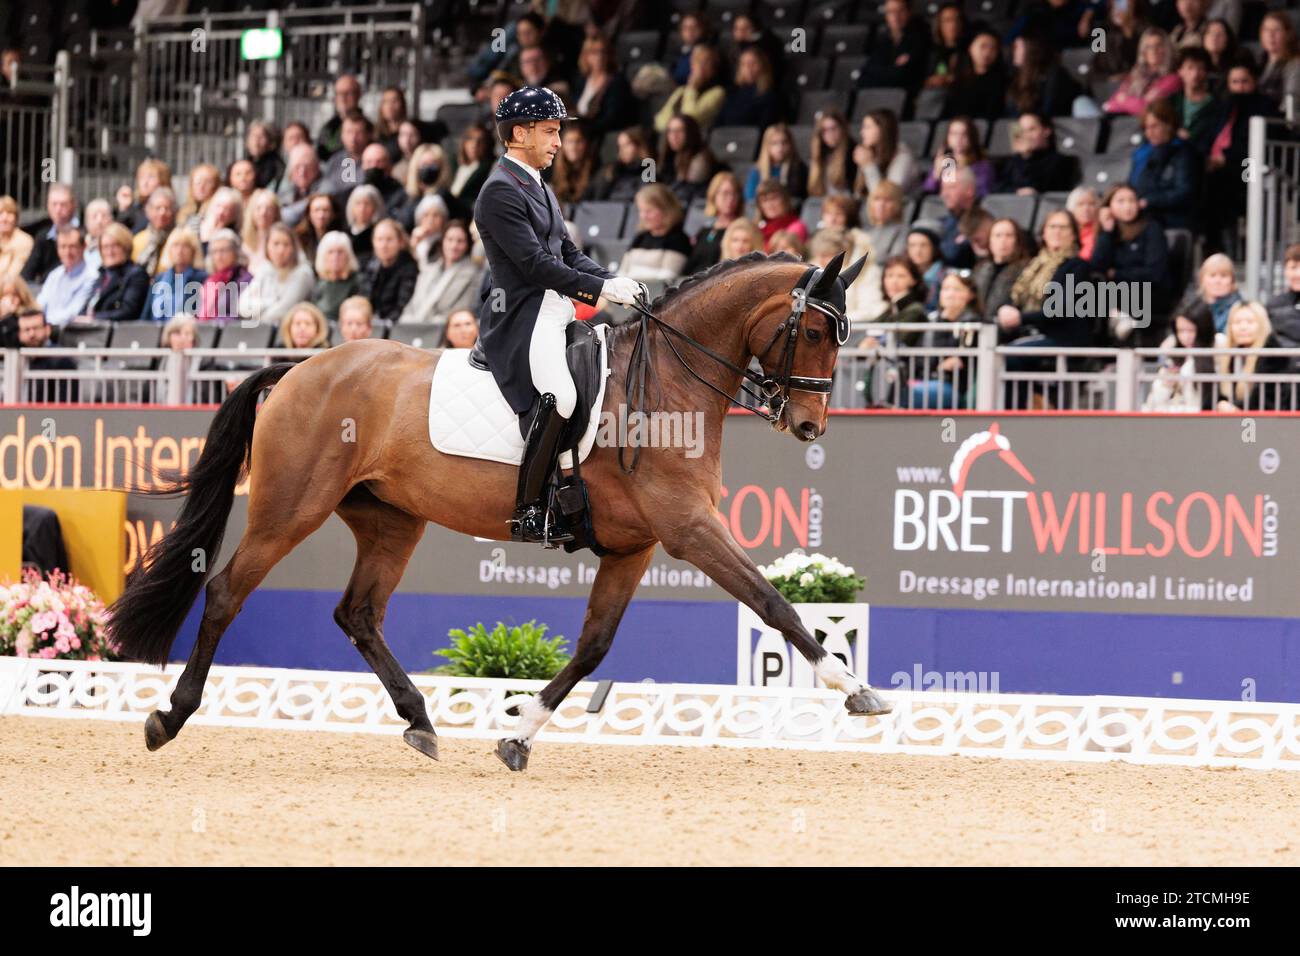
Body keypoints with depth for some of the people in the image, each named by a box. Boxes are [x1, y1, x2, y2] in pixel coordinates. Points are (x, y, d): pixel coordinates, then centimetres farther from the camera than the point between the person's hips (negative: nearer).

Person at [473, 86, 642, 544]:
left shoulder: (539, 188, 21)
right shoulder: (501, 191, -10)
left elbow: (569, 255, 23)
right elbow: (535, 264, -18)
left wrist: (617, 283, 5)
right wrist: (603, 289, -18)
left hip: (556, 313, 11)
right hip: (522, 320, -11)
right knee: (560, 396, -32)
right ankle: (528, 512, -28)